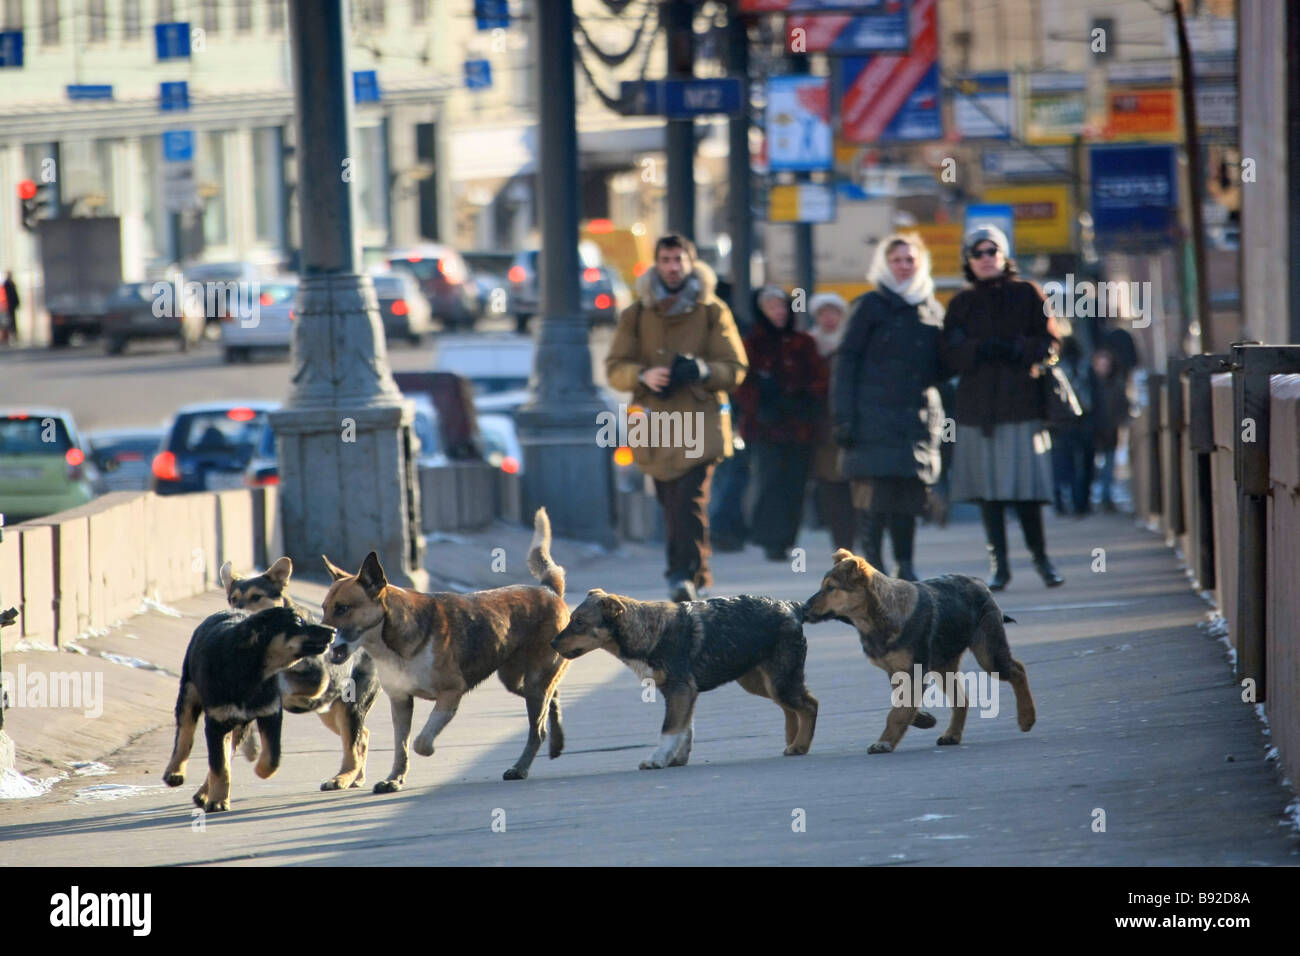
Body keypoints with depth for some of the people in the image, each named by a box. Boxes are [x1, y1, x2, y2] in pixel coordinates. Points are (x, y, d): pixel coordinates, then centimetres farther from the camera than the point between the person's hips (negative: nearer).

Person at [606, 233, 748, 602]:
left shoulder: (712, 312, 6)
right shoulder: (636, 314, 11)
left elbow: (735, 367, 4)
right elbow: (615, 368, 8)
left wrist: (702, 370, -17)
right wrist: (643, 375, -14)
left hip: (699, 423, -3)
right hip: (655, 426, 3)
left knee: (691, 500, -18)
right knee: (671, 506, 5)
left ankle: (687, 575, -22)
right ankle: (689, 576, 18)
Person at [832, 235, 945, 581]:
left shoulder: (931, 309, 16)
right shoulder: (873, 305, 2)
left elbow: (939, 369, 22)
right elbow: (847, 361, -1)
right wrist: (844, 416, -10)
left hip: (920, 419, 4)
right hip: (876, 416, -4)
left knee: (911, 496, 1)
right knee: (876, 493, -10)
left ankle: (904, 565, 8)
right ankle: (872, 562, -6)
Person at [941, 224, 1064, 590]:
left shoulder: (1028, 295, 9)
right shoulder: (962, 303, 13)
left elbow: (1049, 344, 3)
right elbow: (950, 354, 4)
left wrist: (1015, 349, -13)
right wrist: (981, 350, -13)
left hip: (1022, 401, -2)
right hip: (977, 406, 2)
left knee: (1027, 487, -5)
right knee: (989, 489, -2)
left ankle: (1040, 556, 9)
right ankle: (998, 563, 3)